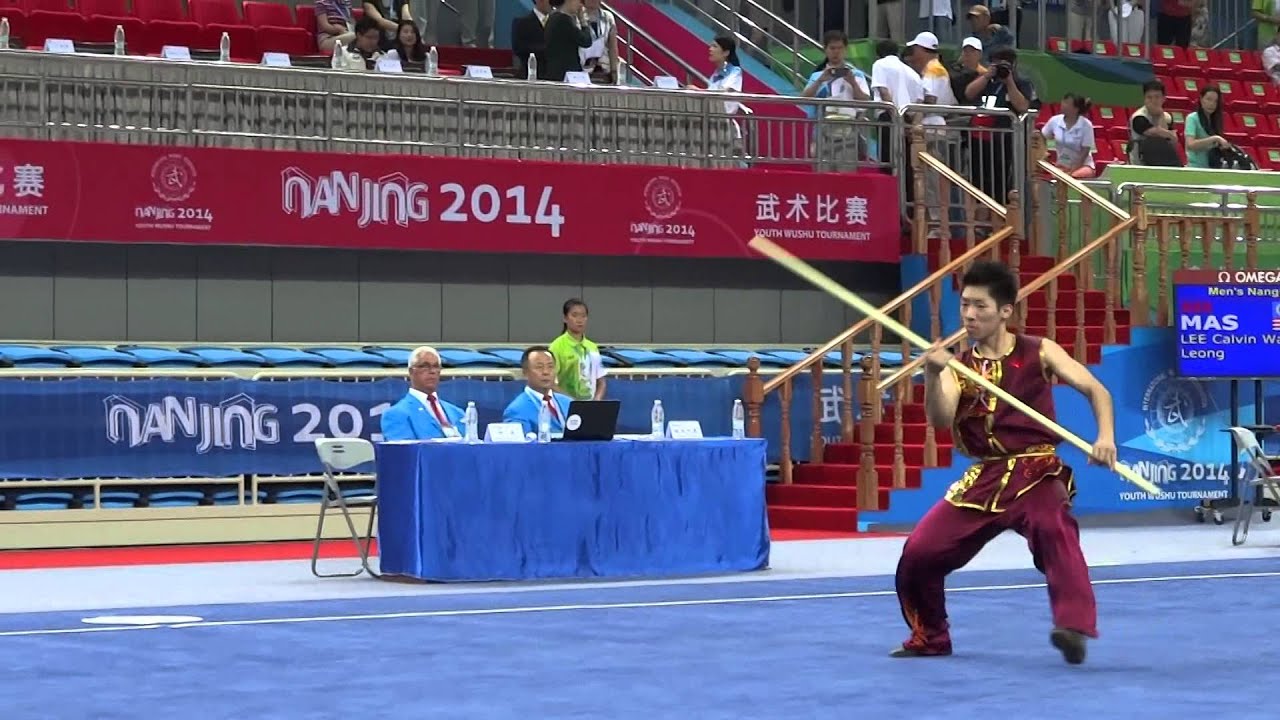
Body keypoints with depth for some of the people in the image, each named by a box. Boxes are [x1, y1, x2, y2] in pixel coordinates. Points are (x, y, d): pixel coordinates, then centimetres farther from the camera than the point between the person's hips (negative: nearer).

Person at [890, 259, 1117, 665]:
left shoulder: (1038, 353, -1)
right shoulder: (957, 366, 5)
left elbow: (1095, 390, -4)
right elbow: (940, 419, -12)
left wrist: (1105, 436, -23)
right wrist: (932, 376, -31)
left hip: (1036, 474, -4)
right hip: (983, 479, 4)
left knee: (1052, 526, -37)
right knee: (918, 553, 1)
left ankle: (1075, 626, -46)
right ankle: (929, 638, 27)